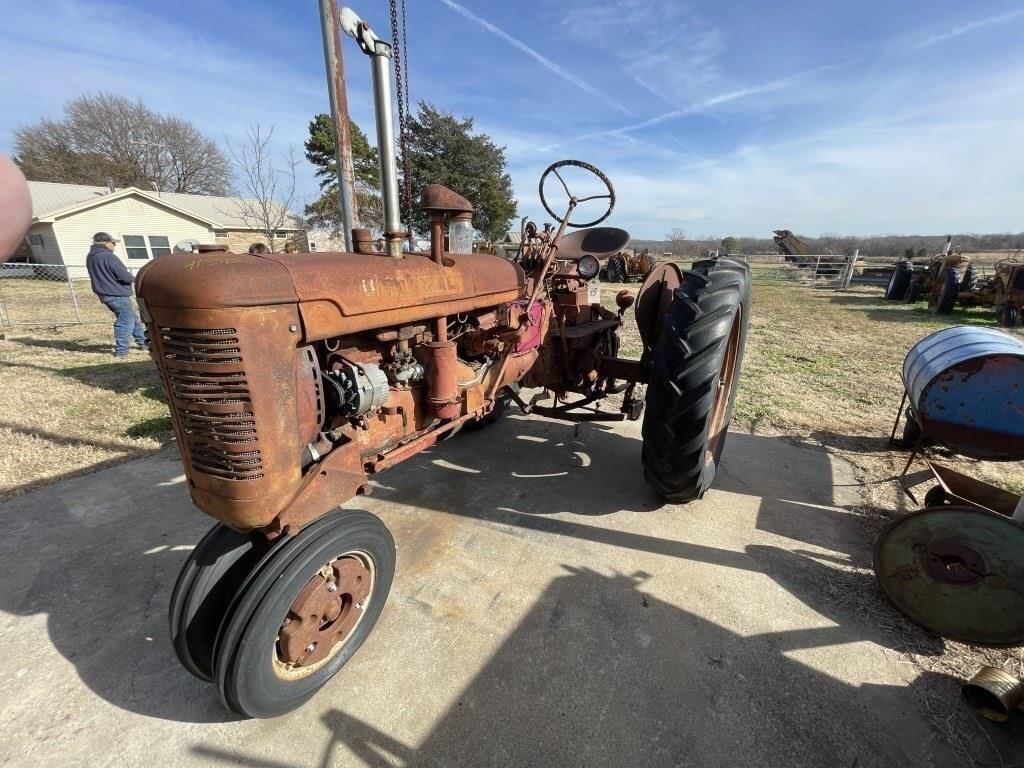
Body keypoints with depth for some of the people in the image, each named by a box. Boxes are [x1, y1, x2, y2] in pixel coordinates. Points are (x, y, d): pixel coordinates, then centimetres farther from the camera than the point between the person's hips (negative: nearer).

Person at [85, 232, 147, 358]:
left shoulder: (90, 257, 11)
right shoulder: (108, 256, -19)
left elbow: (100, 275, 18)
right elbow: (124, 275, -22)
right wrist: (134, 279, 0)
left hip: (105, 294, 10)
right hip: (117, 294, -10)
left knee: (132, 317, 21)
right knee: (126, 321, -2)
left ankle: (142, 341, 30)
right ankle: (121, 350, -2)